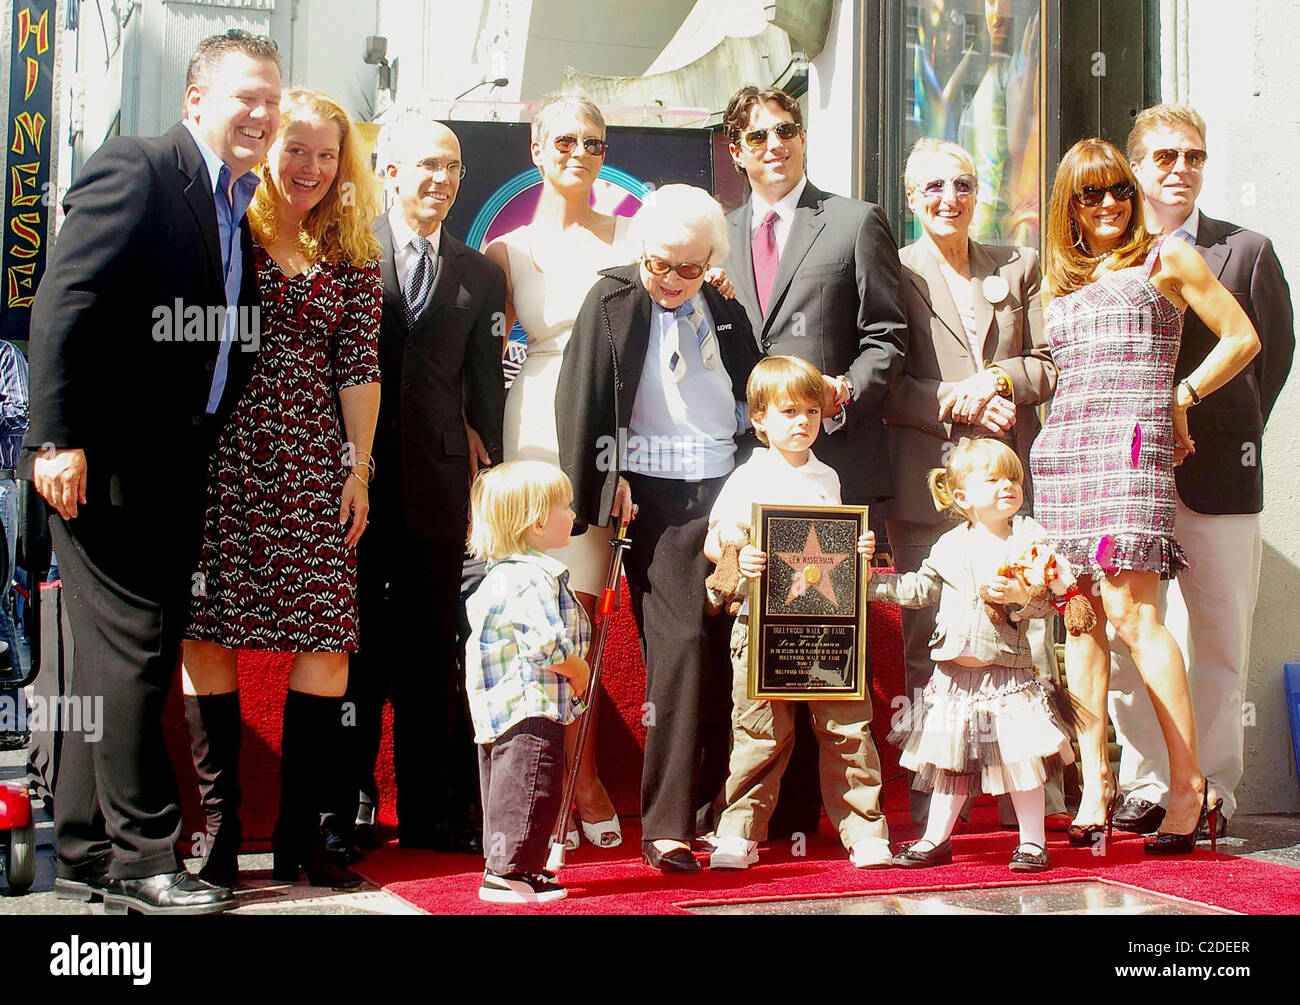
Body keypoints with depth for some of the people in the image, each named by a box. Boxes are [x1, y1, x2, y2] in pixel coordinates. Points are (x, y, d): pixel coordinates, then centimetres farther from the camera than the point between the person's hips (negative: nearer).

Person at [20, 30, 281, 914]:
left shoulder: (240, 204, 15)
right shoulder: (136, 171, -9)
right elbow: (64, 304, -17)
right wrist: (58, 437, -23)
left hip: (176, 466, 9)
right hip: (108, 458, -9)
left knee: (118, 656, 12)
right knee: (134, 649, -6)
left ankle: (84, 852, 21)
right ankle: (141, 859, 3)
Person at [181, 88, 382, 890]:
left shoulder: (354, 258, 14)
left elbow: (359, 367, 11)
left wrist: (361, 466, 4)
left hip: (313, 466, 2)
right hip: (218, 455, -2)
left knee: (327, 638, -5)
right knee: (208, 631, -4)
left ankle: (302, 831, 3)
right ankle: (219, 829, 4)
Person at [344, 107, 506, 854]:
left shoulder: (480, 275, 14)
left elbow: (486, 389, 13)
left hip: (437, 484, 3)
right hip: (357, 476, -2)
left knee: (432, 651, 6)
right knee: (354, 644, 3)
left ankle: (429, 810, 14)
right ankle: (348, 804, 13)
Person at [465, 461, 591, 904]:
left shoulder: (500, 575, 14)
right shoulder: (535, 578, -20)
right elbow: (550, 647, -25)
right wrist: (579, 673, -6)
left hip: (501, 706, 11)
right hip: (531, 709, -11)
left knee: (506, 792, 16)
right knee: (528, 790, -6)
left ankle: (512, 867, 26)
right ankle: (508, 874, -4)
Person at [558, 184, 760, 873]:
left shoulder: (723, 311, 14)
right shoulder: (613, 301, 2)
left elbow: (750, 398, 22)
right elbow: (581, 401, -1)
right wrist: (605, 482, -6)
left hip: (727, 490, 4)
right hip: (657, 497, -4)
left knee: (731, 646, -1)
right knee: (681, 643, -13)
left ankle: (719, 806, 13)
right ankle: (666, 824, -9)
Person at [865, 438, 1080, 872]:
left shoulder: (1031, 538, -1)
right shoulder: (950, 546, 7)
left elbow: (1049, 600, -5)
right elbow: (919, 590, 16)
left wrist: (1021, 597, -24)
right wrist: (871, 577, 11)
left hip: (1007, 670, -3)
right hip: (954, 672, 3)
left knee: (1021, 754, -4)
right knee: (949, 757, 11)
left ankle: (1032, 841, 9)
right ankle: (936, 839, 22)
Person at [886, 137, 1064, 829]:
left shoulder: (1019, 267, 17)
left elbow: (1050, 364, 12)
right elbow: (886, 386, -1)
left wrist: (997, 381, -7)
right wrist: (957, 404, -13)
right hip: (927, 480, -2)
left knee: (1026, 634, -3)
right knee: (928, 639, -2)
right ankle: (931, 800, 3)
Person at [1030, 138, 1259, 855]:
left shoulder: (1166, 257, 10)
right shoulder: (1059, 280, 23)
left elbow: (1242, 338, 10)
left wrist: (1180, 398, 4)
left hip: (1132, 442, -5)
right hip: (1062, 447, 5)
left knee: (1130, 611, -15)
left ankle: (1188, 782, -12)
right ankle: (1095, 782, 0)